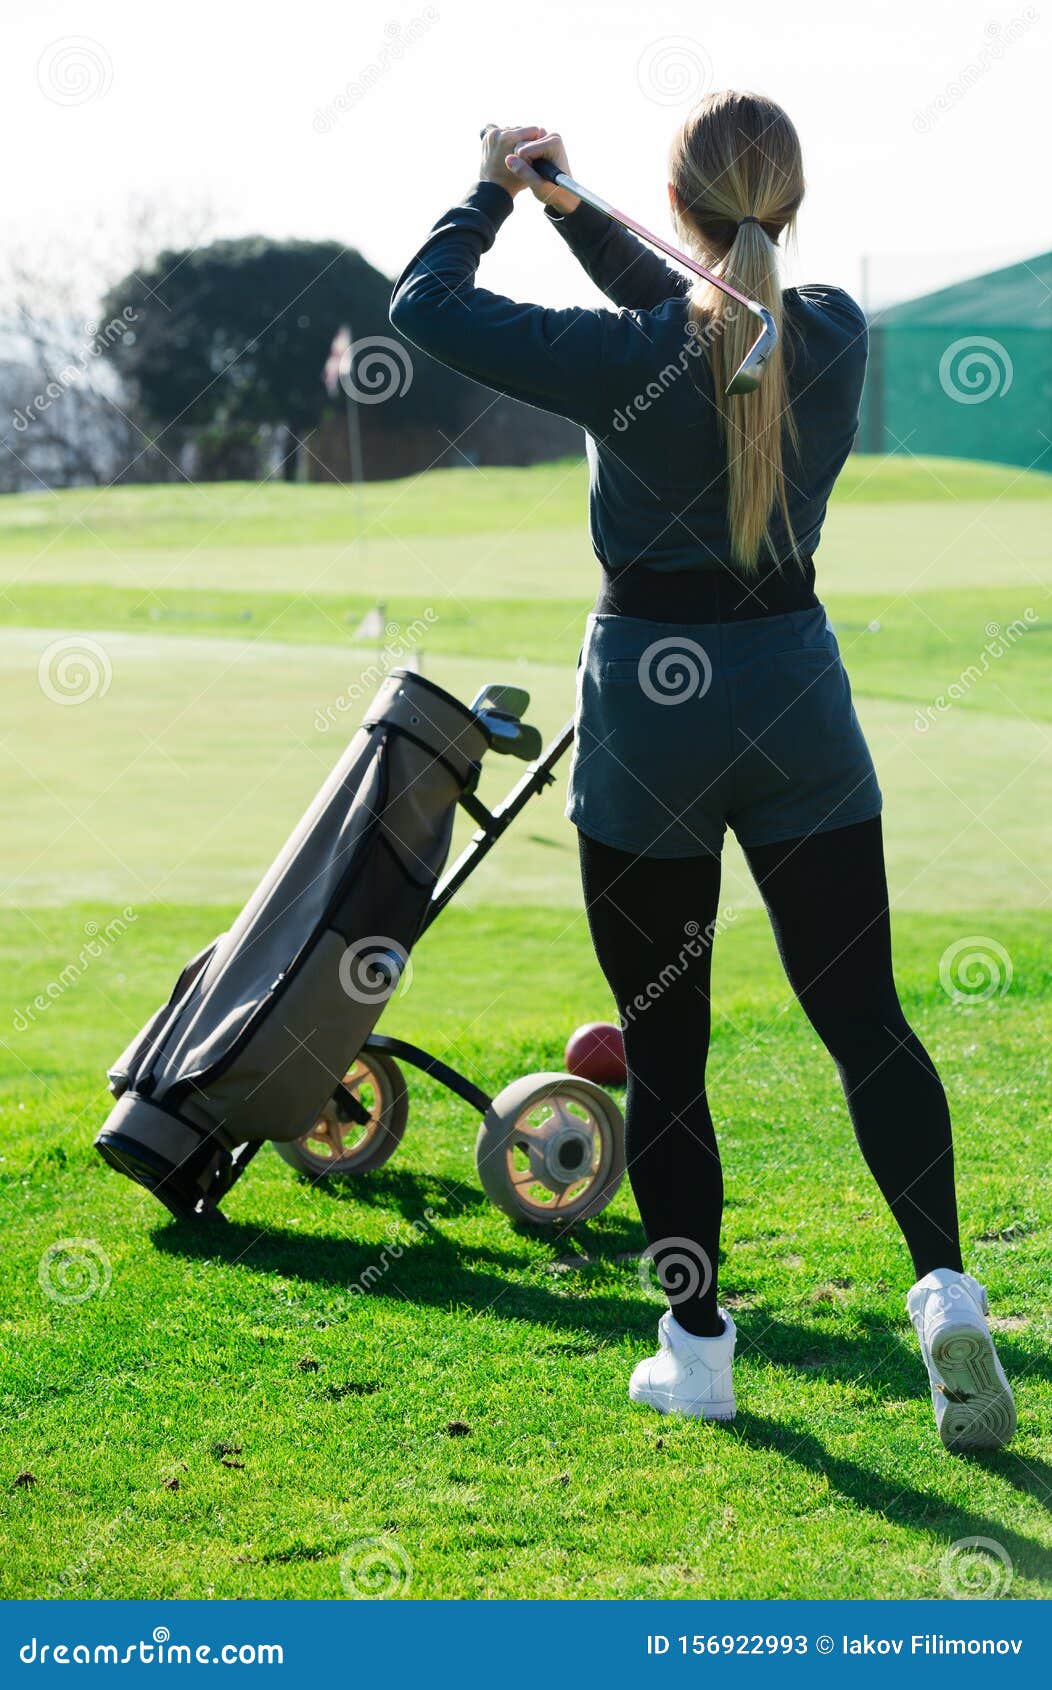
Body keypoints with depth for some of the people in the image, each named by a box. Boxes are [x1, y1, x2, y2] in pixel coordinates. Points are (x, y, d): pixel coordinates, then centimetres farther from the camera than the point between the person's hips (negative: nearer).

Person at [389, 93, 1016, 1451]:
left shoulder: (624, 365, -16)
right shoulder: (834, 336, -3)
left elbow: (425, 302, -3)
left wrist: (497, 190, 11)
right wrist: (567, 204, 16)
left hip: (650, 700, -3)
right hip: (796, 692, 3)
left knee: (662, 1047, 7)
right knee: (863, 1013, 5)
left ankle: (697, 1347, 13)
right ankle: (944, 1286, -13)